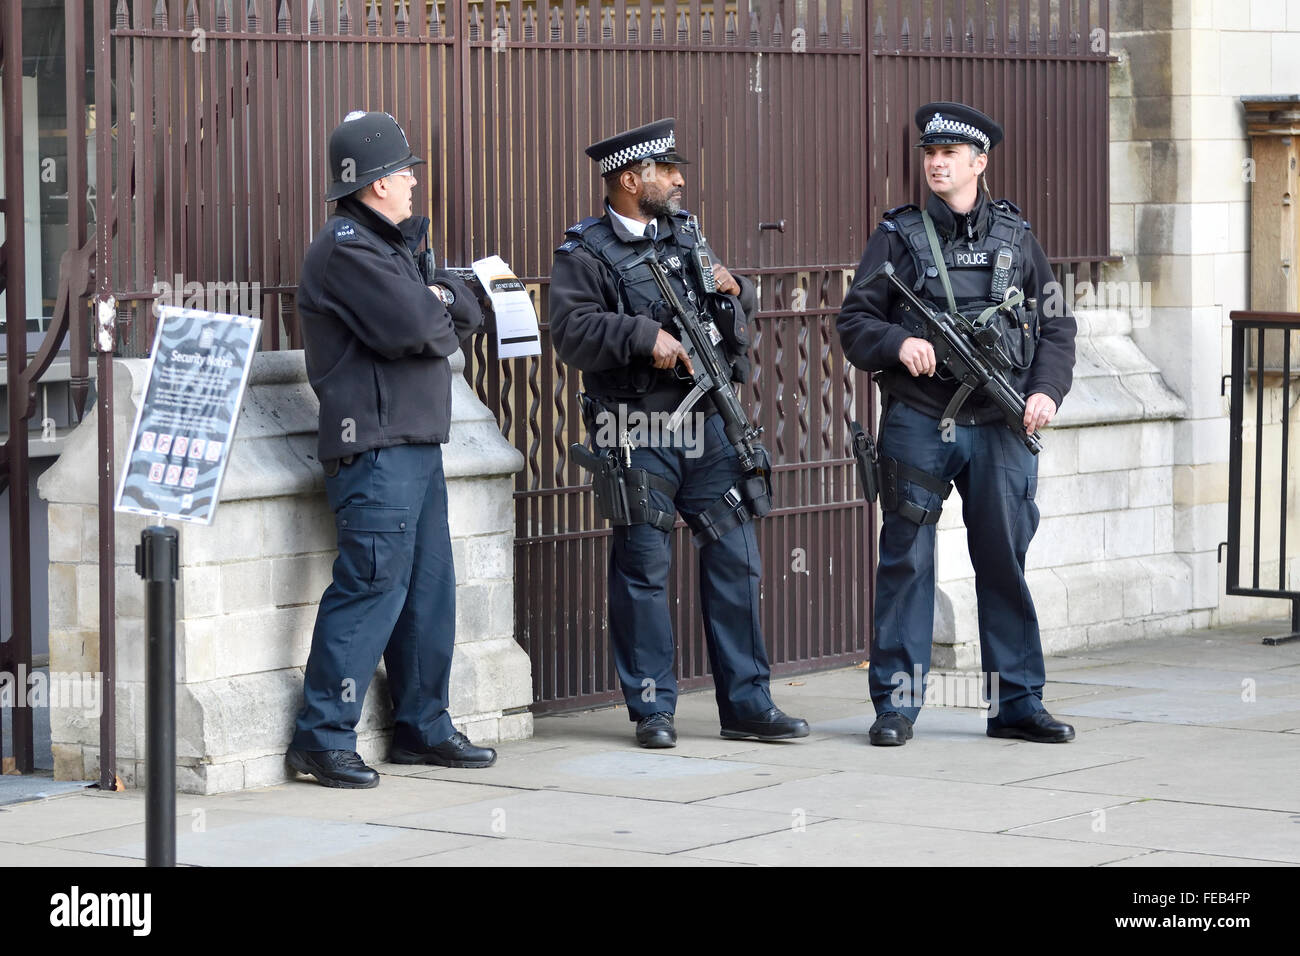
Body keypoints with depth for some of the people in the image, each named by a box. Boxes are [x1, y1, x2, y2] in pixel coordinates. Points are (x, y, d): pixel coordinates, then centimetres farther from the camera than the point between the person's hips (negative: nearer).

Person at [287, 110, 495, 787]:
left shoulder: (388, 245, 21)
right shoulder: (345, 248, -11)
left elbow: (465, 317, 15)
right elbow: (412, 327, -22)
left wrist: (438, 301, -5)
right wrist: (439, 306, 0)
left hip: (418, 446, 10)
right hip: (375, 449, -10)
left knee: (429, 590, 11)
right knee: (372, 590, -12)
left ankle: (422, 728, 19)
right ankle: (321, 738, -9)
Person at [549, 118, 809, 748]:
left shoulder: (687, 235, 17)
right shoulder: (586, 253, -2)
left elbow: (739, 321, 25)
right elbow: (571, 332, -15)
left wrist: (735, 292, 3)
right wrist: (646, 336, -22)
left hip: (709, 425, 6)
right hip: (639, 433, -6)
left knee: (735, 560, 4)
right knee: (642, 569, 0)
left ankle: (747, 704, 11)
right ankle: (652, 710, 8)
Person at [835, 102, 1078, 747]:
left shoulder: (1015, 236, 11)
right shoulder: (899, 235, 4)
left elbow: (1055, 327, 13)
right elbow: (853, 323, 2)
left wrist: (1046, 390, -3)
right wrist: (899, 343, -17)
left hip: (999, 428, 2)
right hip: (917, 425, -2)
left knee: (1005, 562, 6)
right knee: (906, 562, 0)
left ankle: (1016, 704, 14)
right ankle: (896, 704, 7)